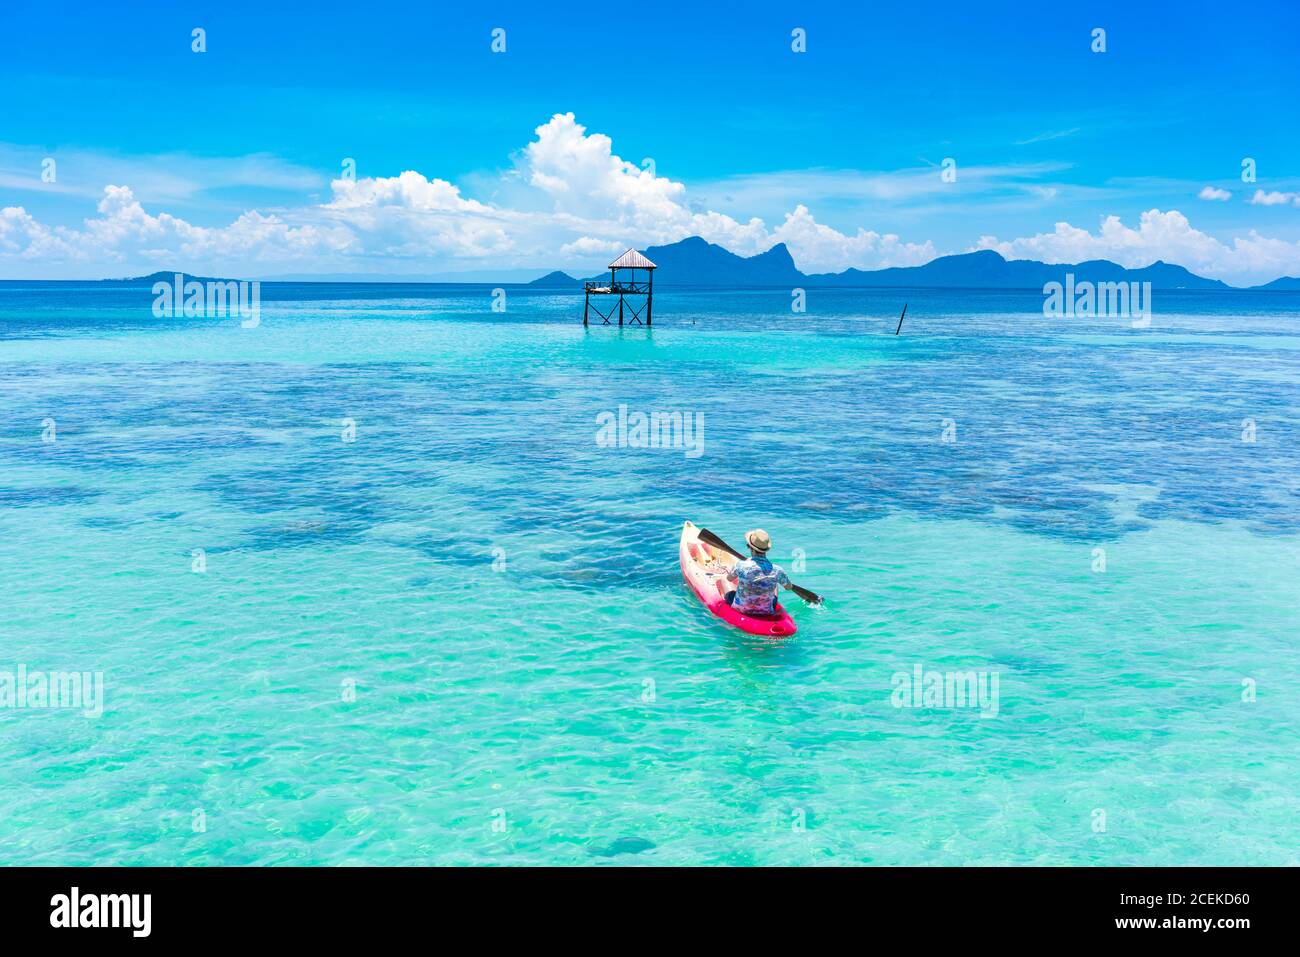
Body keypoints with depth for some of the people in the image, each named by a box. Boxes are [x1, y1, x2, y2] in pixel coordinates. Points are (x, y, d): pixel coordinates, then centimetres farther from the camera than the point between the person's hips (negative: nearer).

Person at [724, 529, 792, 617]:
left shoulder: (741, 565, -24)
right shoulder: (776, 570, -20)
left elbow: (729, 578, 1)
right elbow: (789, 587, 1)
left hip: (740, 609, -1)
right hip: (767, 613, 1)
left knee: (729, 594, 29)